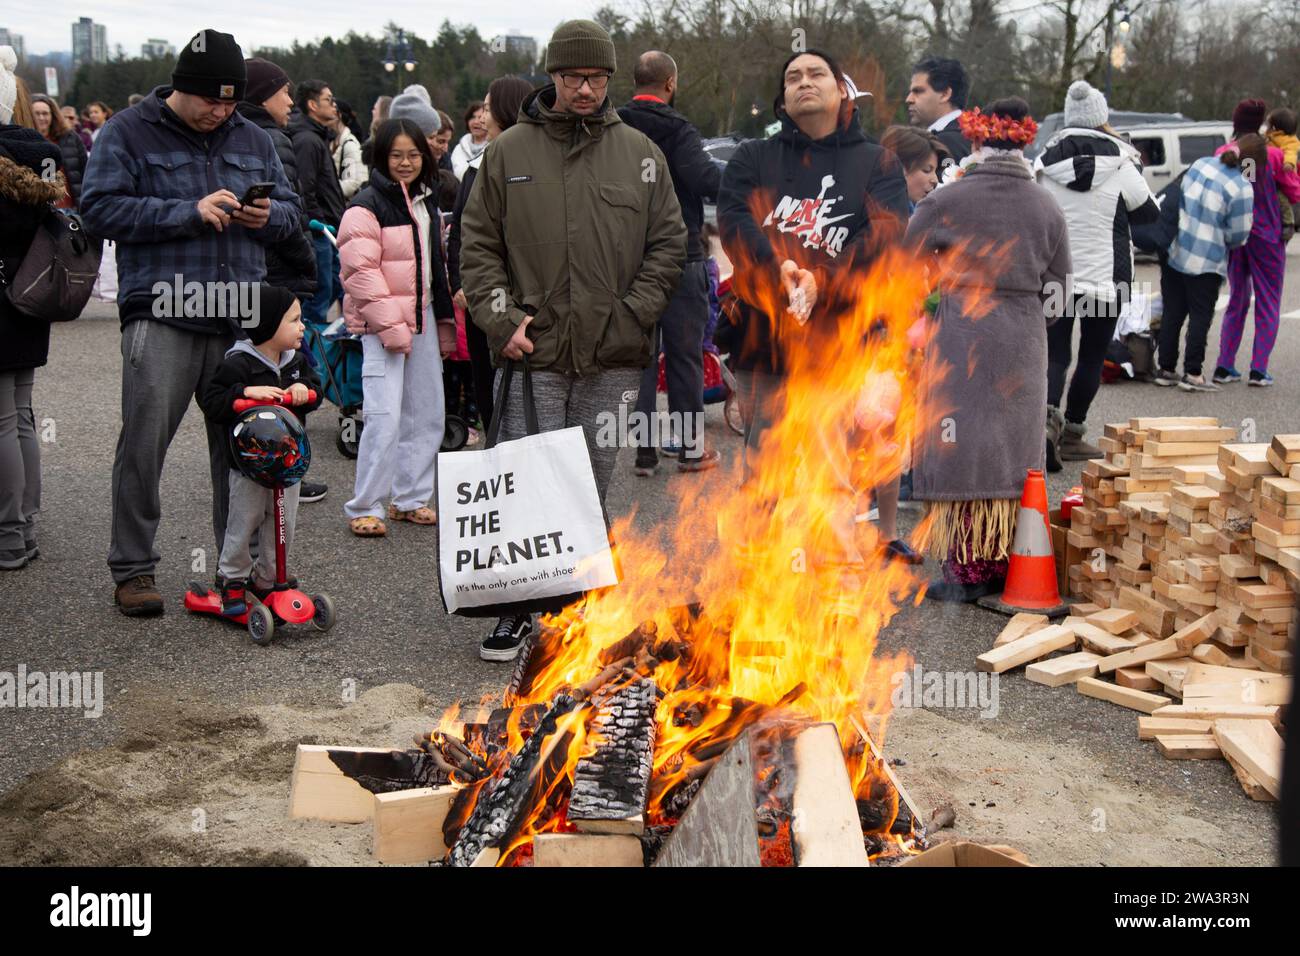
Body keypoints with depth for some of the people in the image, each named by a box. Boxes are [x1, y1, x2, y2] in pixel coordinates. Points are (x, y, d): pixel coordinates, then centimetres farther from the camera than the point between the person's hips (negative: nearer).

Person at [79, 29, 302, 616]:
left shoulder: (252, 141, 17)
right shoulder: (128, 134, 3)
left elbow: (291, 208, 24)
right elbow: (100, 208, -7)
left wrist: (269, 216, -1)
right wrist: (189, 213, -14)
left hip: (241, 321, 4)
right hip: (162, 317, -4)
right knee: (144, 445, -4)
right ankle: (133, 570, 8)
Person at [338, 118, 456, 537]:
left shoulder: (426, 201, 15)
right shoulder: (368, 205, -10)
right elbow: (359, 271, -16)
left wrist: (444, 320, 20)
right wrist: (390, 325, -19)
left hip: (422, 317, 8)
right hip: (382, 323, -8)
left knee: (427, 414, 11)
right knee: (385, 417, -13)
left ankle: (410, 498, 22)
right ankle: (364, 507, -3)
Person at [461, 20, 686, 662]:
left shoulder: (640, 155, 8)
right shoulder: (508, 152, 5)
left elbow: (669, 246, 9)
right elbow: (477, 245, 8)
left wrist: (631, 314, -3)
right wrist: (501, 318, -5)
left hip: (612, 358, 2)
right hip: (532, 353, -1)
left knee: (592, 488, 10)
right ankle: (519, 607, 9)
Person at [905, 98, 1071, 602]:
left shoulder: (944, 201, -5)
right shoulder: (1047, 208, 6)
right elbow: (1057, 292, 10)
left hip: (961, 334, -4)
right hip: (1024, 343, 4)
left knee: (961, 451, 1)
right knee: (1013, 454, 12)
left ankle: (966, 570, 2)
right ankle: (1003, 562, 20)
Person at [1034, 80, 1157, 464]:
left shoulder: (1046, 163, -2)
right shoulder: (1120, 165, -6)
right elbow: (1149, 212, 5)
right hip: (1105, 274, -1)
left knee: (1055, 353, 6)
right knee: (1092, 356, 9)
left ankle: (1049, 417, -19)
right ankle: (1071, 435, 12)